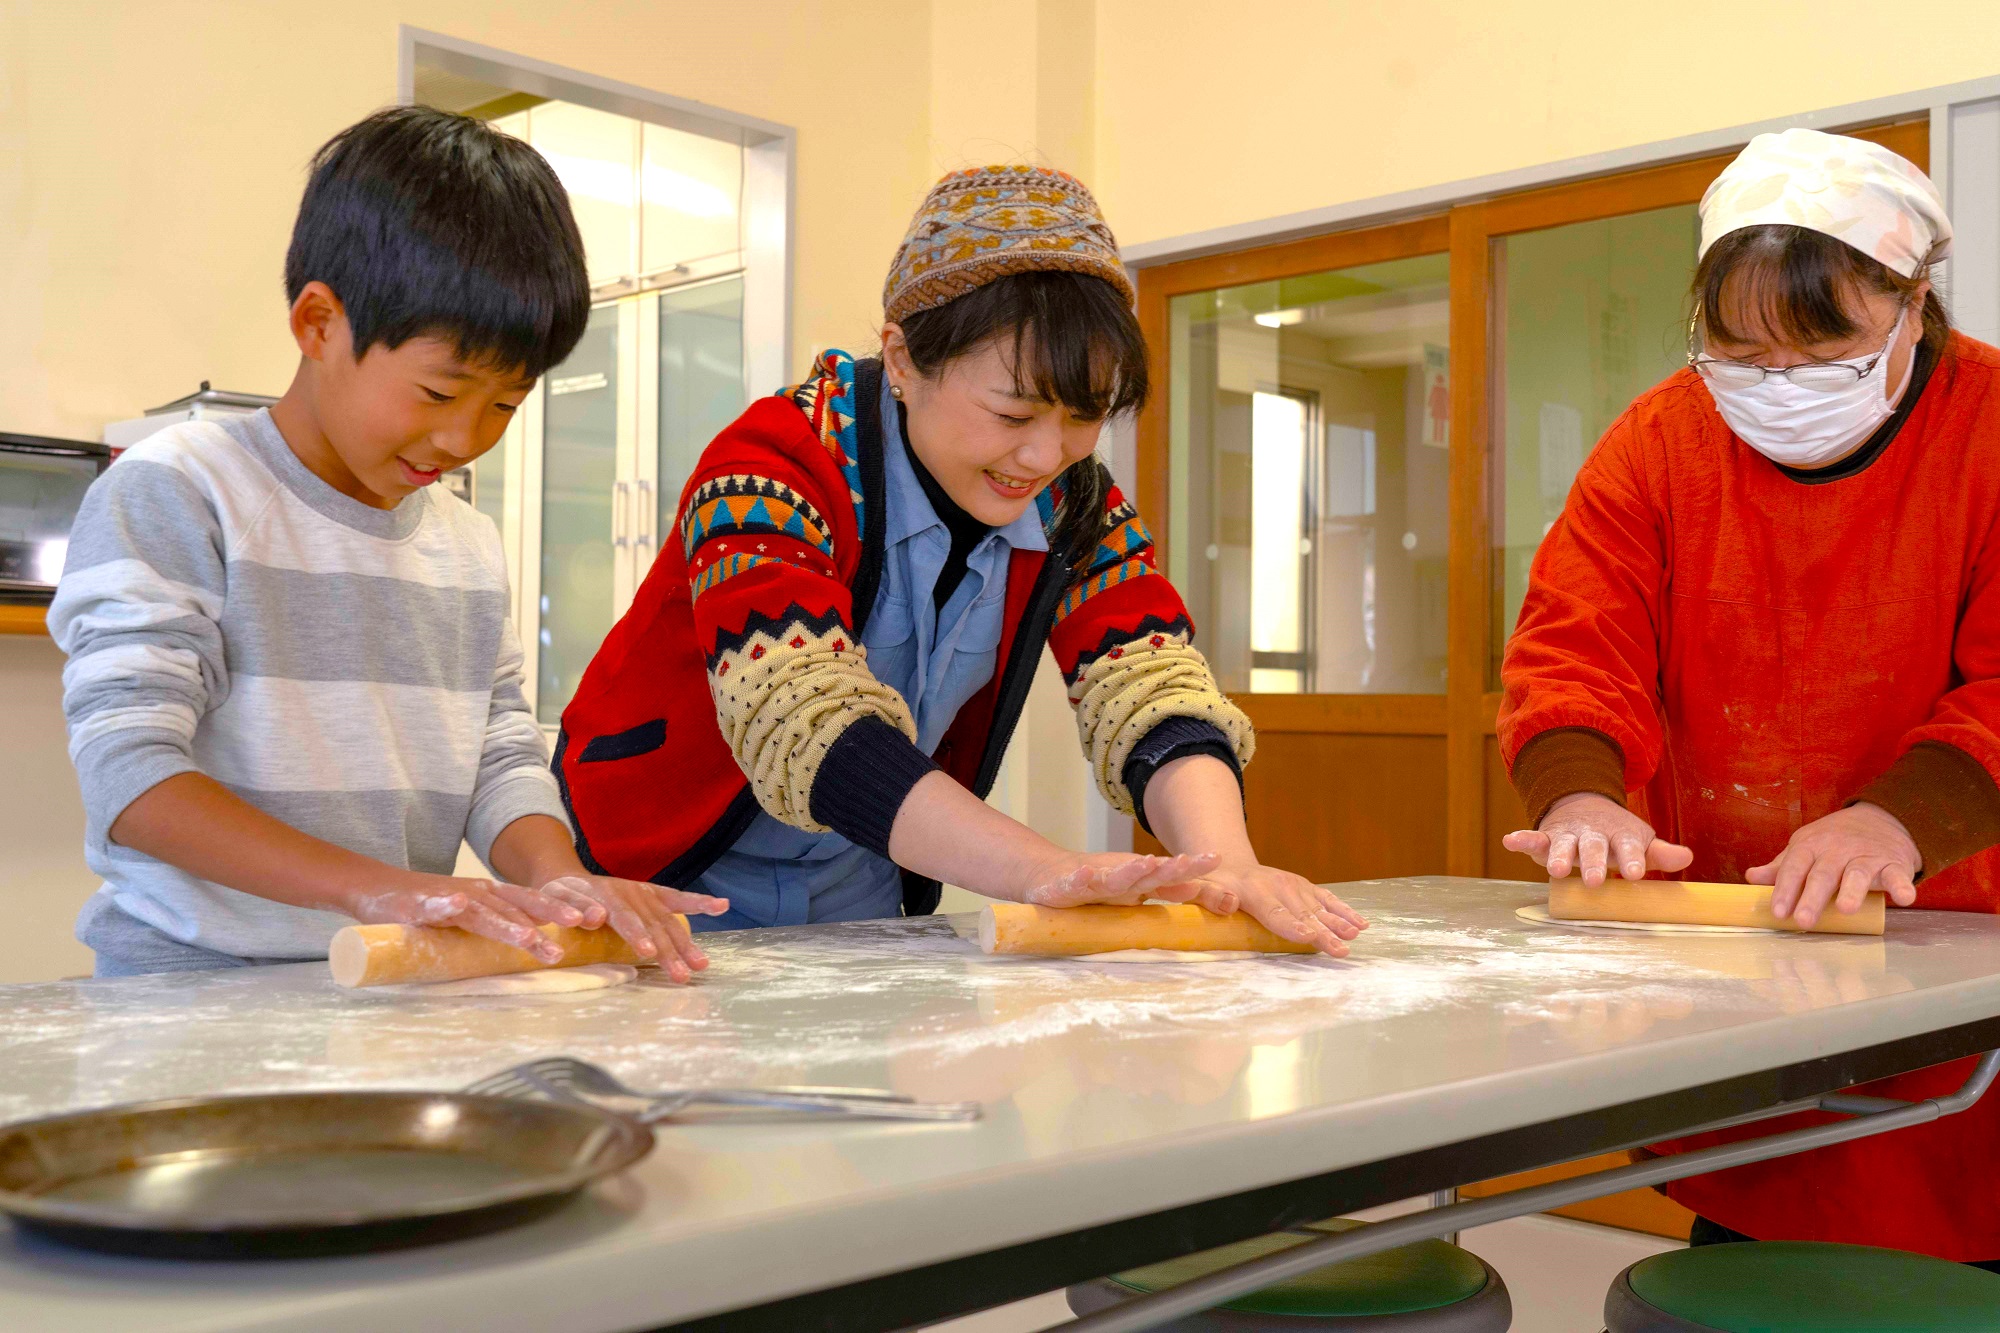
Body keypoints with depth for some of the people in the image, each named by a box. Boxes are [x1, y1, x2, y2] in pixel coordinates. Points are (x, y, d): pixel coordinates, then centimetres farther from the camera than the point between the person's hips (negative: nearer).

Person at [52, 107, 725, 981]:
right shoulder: (175, 493, -5)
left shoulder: (470, 546, 14)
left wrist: (560, 882, -12)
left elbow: (504, 761, 10)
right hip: (193, 978, -4)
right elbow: (128, 774, -14)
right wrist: (375, 886, -24)